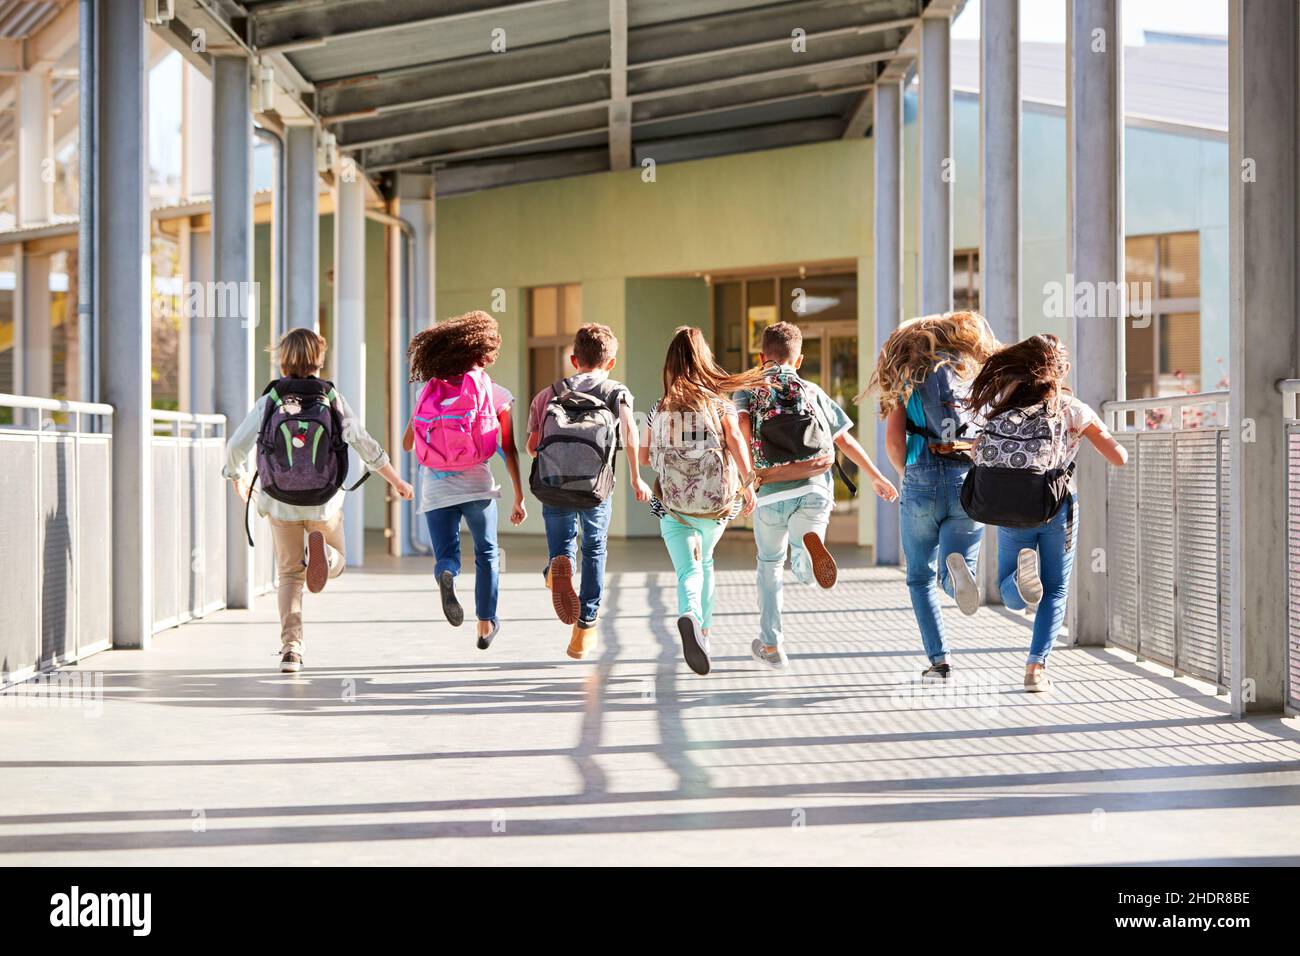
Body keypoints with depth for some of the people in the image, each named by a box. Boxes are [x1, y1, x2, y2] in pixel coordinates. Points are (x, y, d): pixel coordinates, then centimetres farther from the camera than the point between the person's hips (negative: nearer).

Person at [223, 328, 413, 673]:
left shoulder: (269, 400, -7)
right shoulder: (332, 398, -8)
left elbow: (236, 448, -5)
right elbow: (365, 444, -6)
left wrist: (238, 479, 17)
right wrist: (397, 481, 7)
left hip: (281, 502, 1)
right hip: (324, 502, -1)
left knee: (290, 575, 16)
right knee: (335, 563, 21)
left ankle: (291, 648, 3)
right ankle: (320, 550, -17)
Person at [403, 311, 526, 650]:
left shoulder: (429, 391, 7)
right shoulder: (495, 394, 0)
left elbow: (407, 443, 10)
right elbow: (509, 450, 0)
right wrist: (519, 498, 6)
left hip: (435, 486, 1)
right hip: (477, 483, -1)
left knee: (446, 556, 8)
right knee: (487, 554, 20)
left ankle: (446, 575, -27)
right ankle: (486, 624, 23)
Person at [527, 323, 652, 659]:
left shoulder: (550, 393, 18)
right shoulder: (617, 391, 13)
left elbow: (531, 446, 10)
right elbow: (629, 431, -4)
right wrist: (636, 478, 2)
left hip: (551, 486, 1)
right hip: (595, 489, -1)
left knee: (562, 541, 20)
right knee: (594, 551, 20)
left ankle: (559, 565, -18)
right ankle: (585, 631, 20)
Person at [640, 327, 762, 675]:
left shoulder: (658, 409, 4)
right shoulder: (721, 403, 0)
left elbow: (644, 457, 10)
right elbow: (736, 440, -16)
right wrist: (748, 482, -22)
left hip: (673, 503, -1)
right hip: (716, 501, 1)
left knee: (688, 570, -4)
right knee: (704, 562, 25)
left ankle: (689, 616, -35)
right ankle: (703, 631, 31)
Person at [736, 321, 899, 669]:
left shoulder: (748, 390, 12)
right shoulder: (813, 392, 16)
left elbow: (742, 426, -11)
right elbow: (845, 439, 17)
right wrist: (877, 477, 25)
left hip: (771, 493, 0)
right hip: (815, 490, 1)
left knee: (770, 565, 21)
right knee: (805, 573, 8)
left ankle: (770, 644, 22)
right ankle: (811, 541, -29)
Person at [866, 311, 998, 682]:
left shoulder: (906, 380, 9)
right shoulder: (978, 375, 11)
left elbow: (894, 443, 1)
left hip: (922, 483, 0)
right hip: (970, 484, 0)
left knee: (921, 579, 14)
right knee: (955, 580, 5)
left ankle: (939, 659, 3)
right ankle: (956, 568, -31)